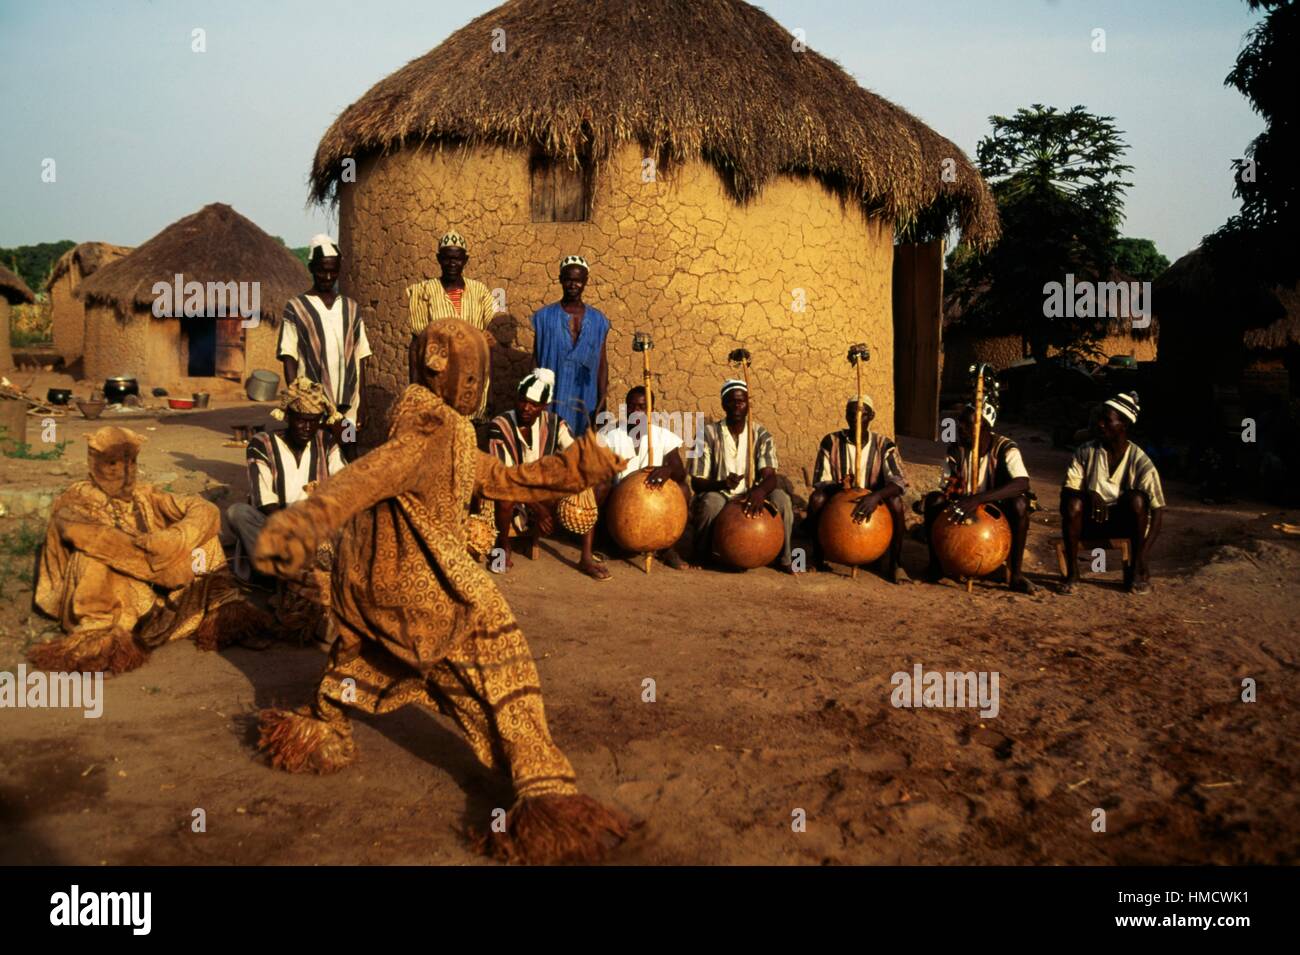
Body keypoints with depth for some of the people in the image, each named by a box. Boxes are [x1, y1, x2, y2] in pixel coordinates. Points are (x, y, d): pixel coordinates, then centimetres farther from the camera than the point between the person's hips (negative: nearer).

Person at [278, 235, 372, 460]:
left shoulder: (351, 309, 12)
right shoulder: (296, 308, 2)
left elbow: (360, 360, 12)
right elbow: (289, 360, -2)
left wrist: (362, 405, 6)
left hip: (347, 408, 3)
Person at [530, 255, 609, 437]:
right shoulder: (544, 317, 3)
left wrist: (602, 402, 1)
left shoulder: (598, 320, 8)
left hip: (585, 404, 2)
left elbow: (602, 363, 9)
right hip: (552, 401, -1)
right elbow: (536, 361, 6)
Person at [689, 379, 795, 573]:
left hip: (750, 499, 2)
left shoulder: (761, 435, -1)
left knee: (781, 498, -25)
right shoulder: (708, 433, -8)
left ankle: (783, 558, -6)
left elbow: (770, 477, -15)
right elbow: (696, 483, -9)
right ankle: (700, 556, -11)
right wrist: (722, 484, -31)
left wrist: (760, 490, -40)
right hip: (717, 497, -2)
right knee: (712, 501, -36)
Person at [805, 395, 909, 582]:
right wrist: (839, 486, -31)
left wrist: (875, 496, -41)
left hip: (873, 504, 0)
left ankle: (895, 563, -16)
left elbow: (899, 482, -20)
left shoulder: (884, 445, -7)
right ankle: (818, 556, -12)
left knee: (895, 501, -31)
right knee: (817, 498, -31)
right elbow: (820, 483, -8)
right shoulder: (831, 442, -6)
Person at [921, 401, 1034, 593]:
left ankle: (1016, 573, -25)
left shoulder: (1005, 448, -17)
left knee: (1019, 503, -34)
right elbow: (948, 486, 2)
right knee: (934, 500, -23)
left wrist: (978, 498, -44)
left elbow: (1022, 483, -34)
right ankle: (935, 563, -8)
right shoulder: (956, 450, -5)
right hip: (965, 506, 3)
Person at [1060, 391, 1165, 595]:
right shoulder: (1085, 452, -8)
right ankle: (1072, 571, -19)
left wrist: (1143, 558, -25)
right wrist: (1090, 494, -31)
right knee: (1072, 503, -30)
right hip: (1090, 520, 1)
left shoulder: (1140, 462, -13)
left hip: (1124, 521, -1)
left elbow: (1157, 510, -16)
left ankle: (1137, 570, -16)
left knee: (1136, 498, -30)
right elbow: (1066, 491, -7)